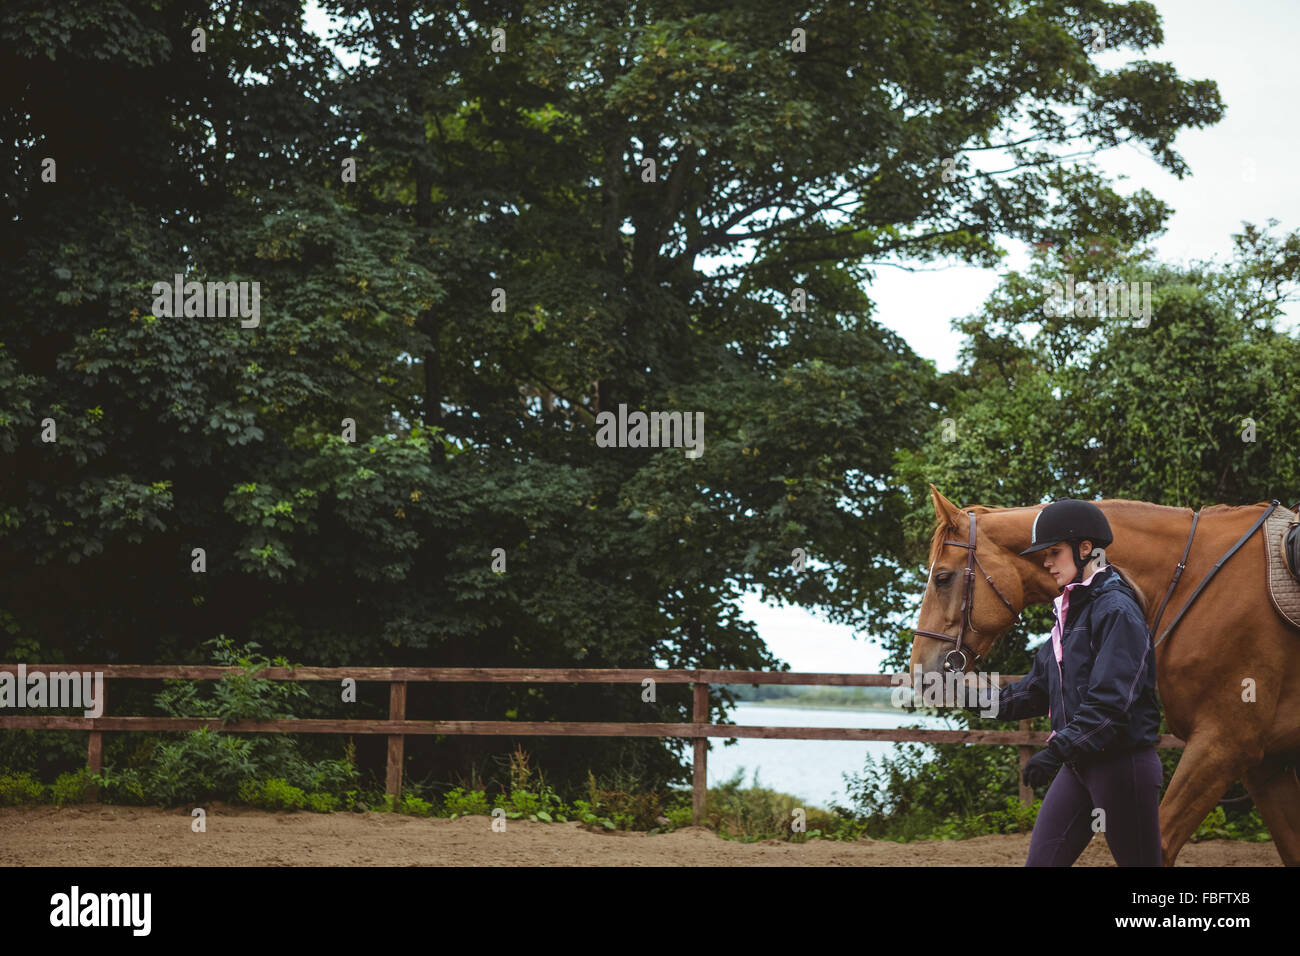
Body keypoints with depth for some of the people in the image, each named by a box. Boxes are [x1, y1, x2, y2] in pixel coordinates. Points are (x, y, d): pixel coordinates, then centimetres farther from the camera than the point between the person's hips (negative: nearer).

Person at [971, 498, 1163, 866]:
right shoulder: (1071, 611, 16)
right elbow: (1041, 687, 21)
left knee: (1138, 860, -2)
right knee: (1041, 859, 4)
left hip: (1123, 763, -9)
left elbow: (1110, 701, -23)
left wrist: (1059, 748, -29)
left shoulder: (1117, 610, -14)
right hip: (1079, 764, 9)